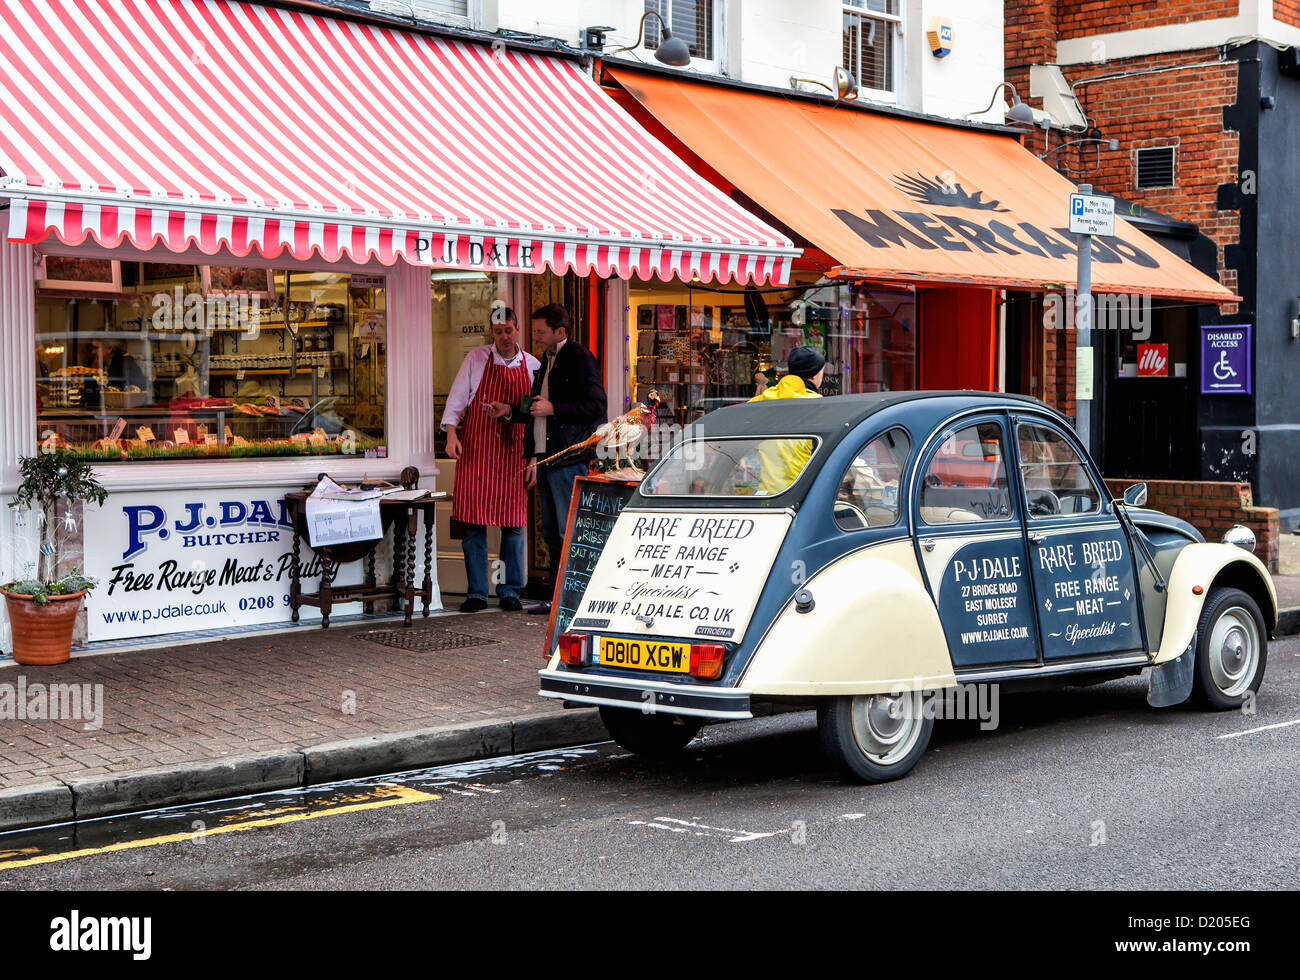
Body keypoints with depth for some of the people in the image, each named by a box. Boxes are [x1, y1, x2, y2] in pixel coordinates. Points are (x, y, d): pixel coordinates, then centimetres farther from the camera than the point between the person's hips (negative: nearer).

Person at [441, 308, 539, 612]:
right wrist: (451, 434, -10)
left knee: (513, 524, 2)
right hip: (475, 450, -1)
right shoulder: (476, 359, 3)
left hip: (512, 452, 1)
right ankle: (476, 593, 6)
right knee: (472, 522, -2)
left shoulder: (532, 365, 6)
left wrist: (510, 411, -12)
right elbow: (457, 398, 3)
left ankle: (509, 592, 13)